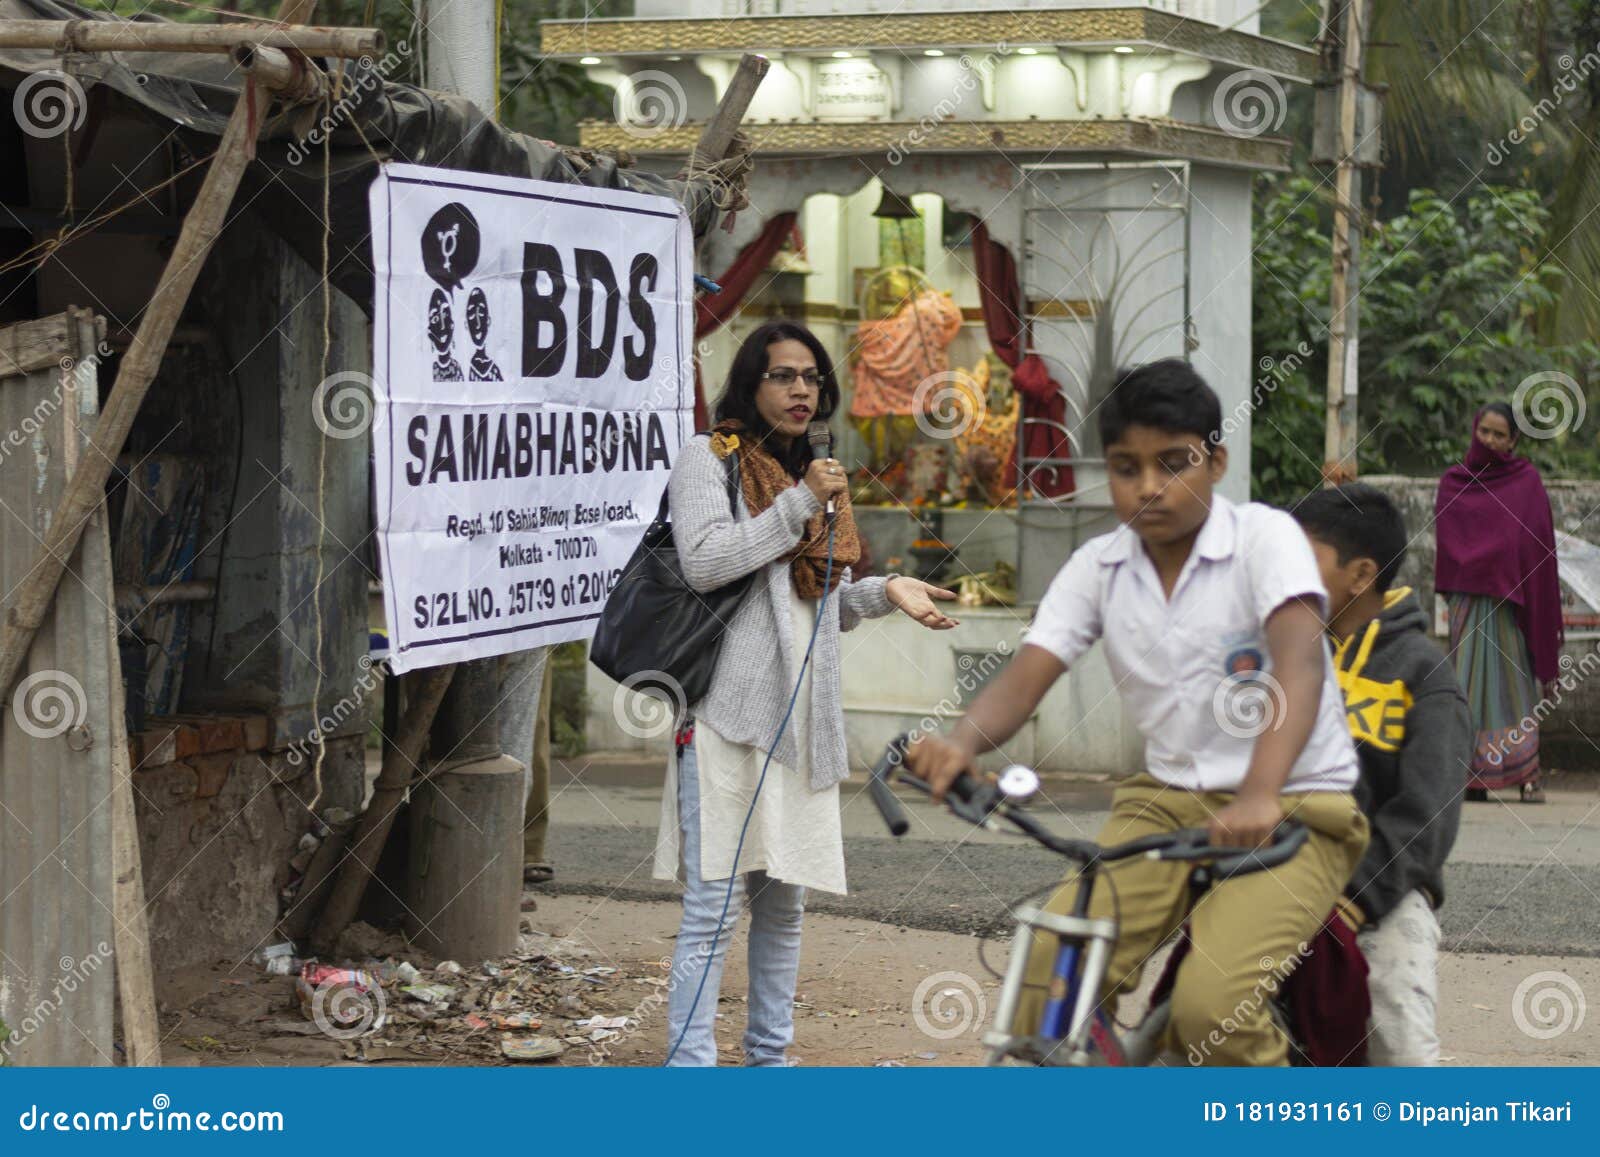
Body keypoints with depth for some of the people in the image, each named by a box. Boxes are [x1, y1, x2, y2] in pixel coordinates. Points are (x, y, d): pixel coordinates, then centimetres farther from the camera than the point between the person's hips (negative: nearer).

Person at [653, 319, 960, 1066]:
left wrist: (883, 593, 4)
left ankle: (769, 1057, 20)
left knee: (783, 901, 11)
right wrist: (798, 505, -12)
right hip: (729, 710, -7)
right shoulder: (709, 459, 2)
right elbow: (703, 561, -14)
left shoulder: (815, 475, 22)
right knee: (713, 906, -10)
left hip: (802, 718, 7)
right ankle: (689, 1064, -9)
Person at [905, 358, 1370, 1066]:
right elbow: (1022, 681, -8)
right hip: (1168, 800, 5)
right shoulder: (1098, 567, 2)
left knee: (1212, 1006, -27)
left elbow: (1299, 661, -28)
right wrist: (961, 743, -33)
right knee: (1045, 974, -19)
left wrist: (1261, 797, -46)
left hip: (1294, 806, -4)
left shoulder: (1264, 538, -12)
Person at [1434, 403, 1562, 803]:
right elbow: (1447, 542, 9)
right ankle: (1474, 780, -5)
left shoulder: (1527, 481, 5)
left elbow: (1540, 545, 1)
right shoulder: (1453, 482, 11)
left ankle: (1527, 776, -3)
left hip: (1513, 598, -2)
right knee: (1471, 684, -3)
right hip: (1469, 600, 2)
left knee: (1516, 682, -4)